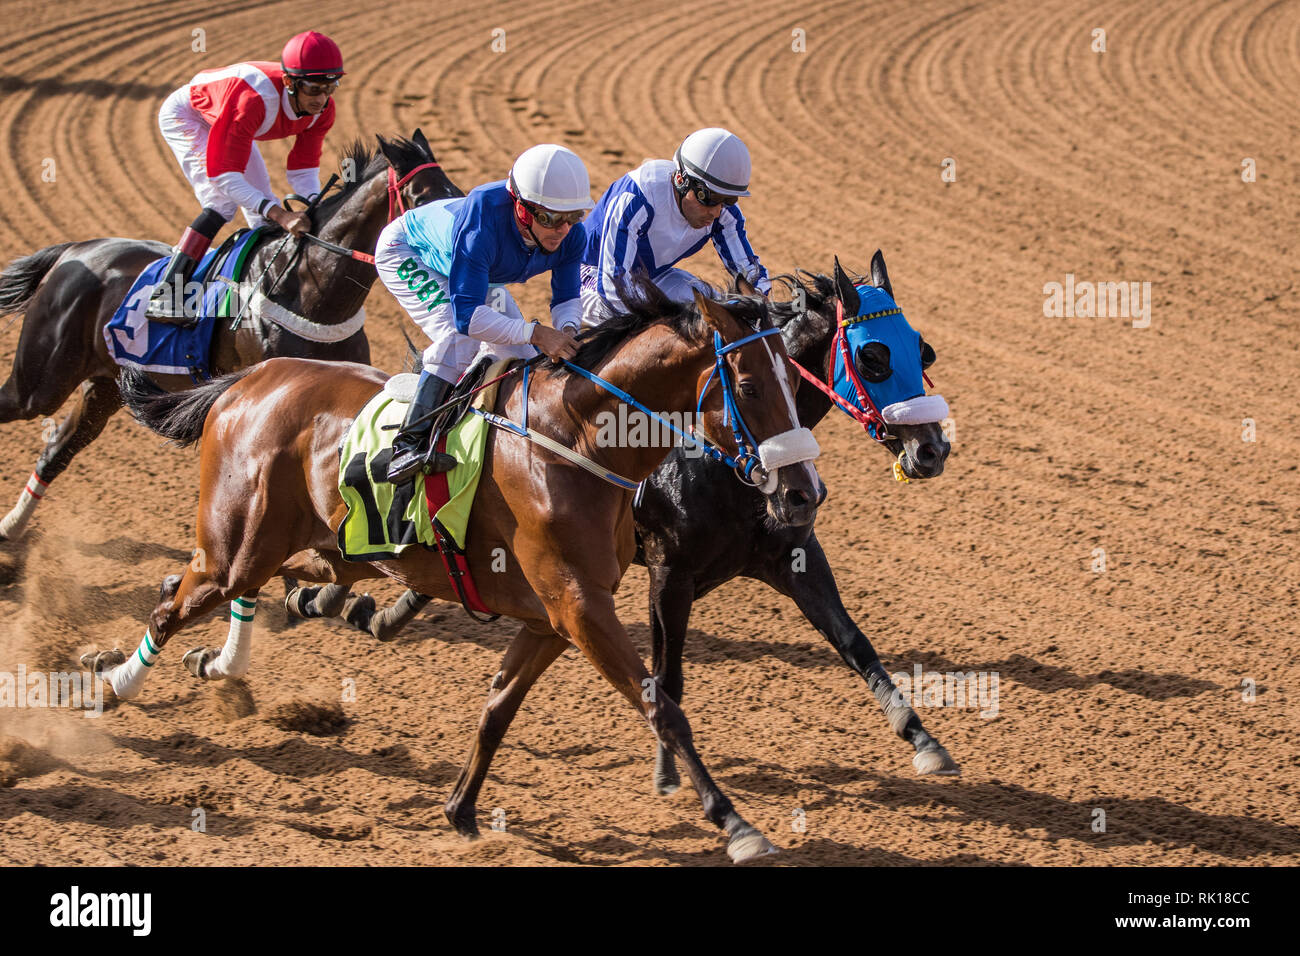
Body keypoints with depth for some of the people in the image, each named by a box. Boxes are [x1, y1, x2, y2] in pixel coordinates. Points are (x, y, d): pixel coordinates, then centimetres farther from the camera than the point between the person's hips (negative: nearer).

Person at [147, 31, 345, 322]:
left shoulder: (321, 109, -23)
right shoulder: (253, 100, -45)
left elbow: (303, 170, -13)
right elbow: (224, 174, -44)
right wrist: (279, 214, -54)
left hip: (225, 122, 8)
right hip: (186, 116, -8)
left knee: (265, 214, 4)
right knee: (222, 202, -25)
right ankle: (166, 294, -28)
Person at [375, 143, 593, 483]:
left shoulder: (571, 234, -29)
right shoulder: (480, 225, -48)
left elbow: (567, 297, -16)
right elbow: (467, 315, -49)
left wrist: (567, 329, -40)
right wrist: (535, 332, -57)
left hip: (473, 272, 7)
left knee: (523, 355, 4)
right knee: (459, 337, -31)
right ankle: (409, 444, -31)